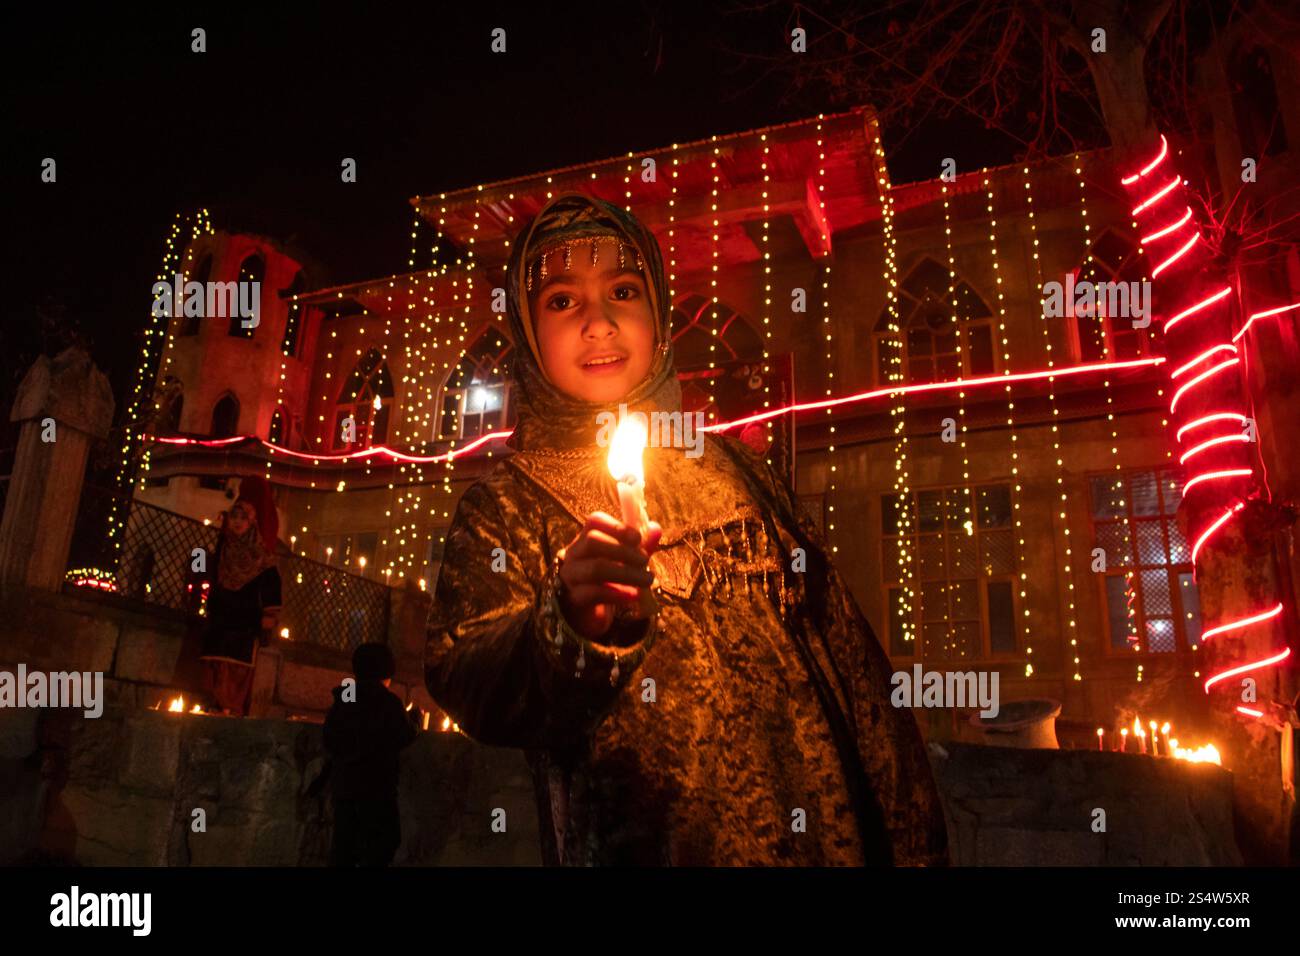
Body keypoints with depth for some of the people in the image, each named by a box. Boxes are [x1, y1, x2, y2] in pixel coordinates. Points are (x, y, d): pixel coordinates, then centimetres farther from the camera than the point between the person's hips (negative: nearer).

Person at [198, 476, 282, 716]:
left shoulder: (261, 557, -5)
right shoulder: (223, 550, 12)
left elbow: (270, 592, -8)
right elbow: (213, 585, 19)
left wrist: (267, 624, -13)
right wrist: (209, 618, 17)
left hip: (246, 623, -5)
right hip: (219, 621, 6)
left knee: (238, 668, -10)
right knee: (216, 669, 2)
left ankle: (234, 709, -9)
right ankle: (217, 707, 6)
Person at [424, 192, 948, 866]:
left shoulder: (727, 465, 5)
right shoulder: (505, 504, -2)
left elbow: (845, 653, 6)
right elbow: (463, 683, -16)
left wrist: (909, 839, 5)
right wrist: (566, 625, -36)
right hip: (644, 840, -3)